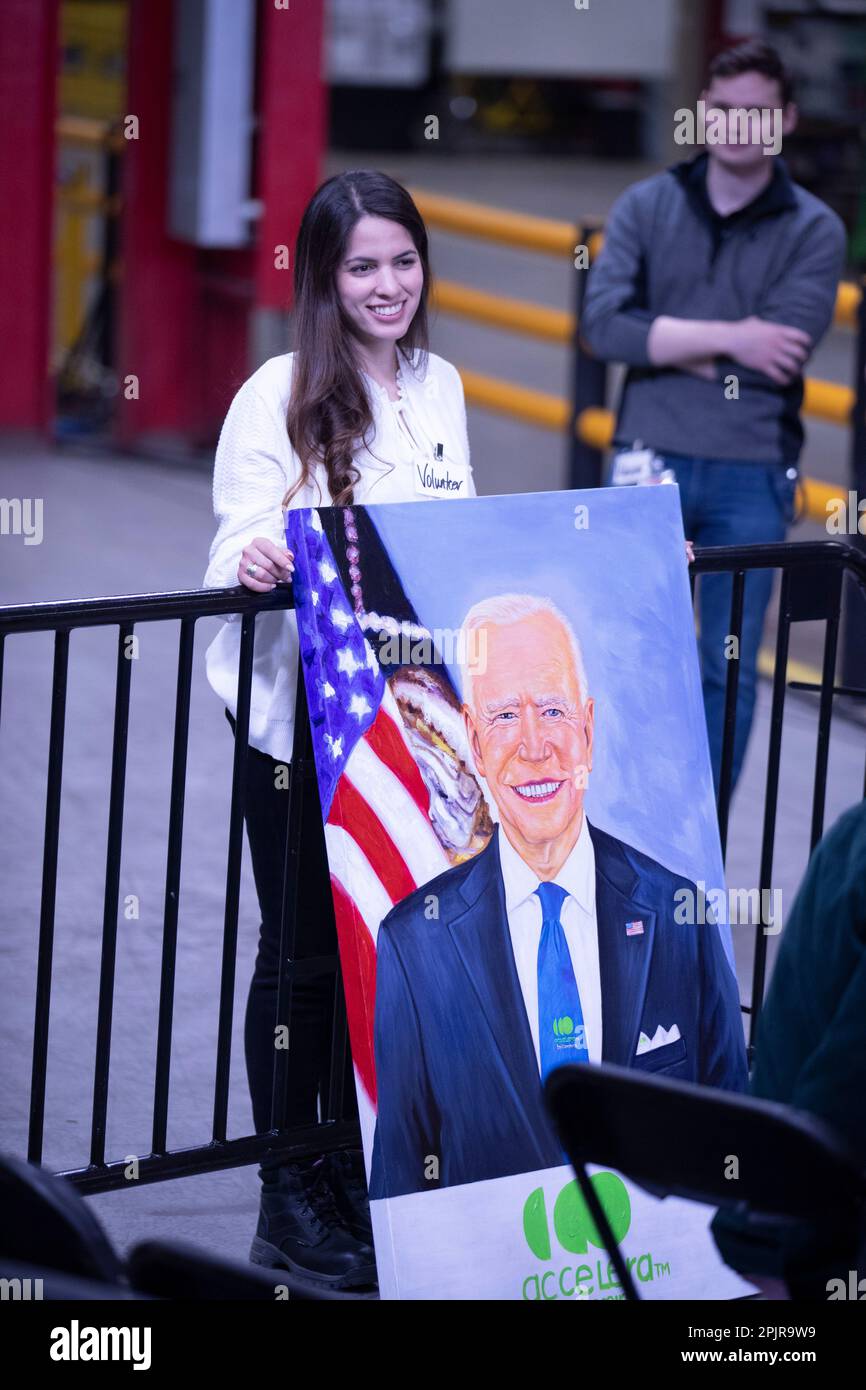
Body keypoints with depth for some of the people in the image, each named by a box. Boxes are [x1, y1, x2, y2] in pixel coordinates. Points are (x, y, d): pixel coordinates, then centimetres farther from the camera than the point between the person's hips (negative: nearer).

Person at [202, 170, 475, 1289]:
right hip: (295, 717, -5)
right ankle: (292, 1206, 14)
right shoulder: (279, 396, -9)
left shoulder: (438, 387, 9)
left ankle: (359, 1179, 23)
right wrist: (251, 561, -36)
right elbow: (241, 547, -13)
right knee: (302, 950, 3)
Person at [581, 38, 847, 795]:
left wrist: (666, 341, -9)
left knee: (730, 669, 4)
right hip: (652, 462, 1)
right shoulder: (647, 207, 5)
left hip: (751, 477, 0)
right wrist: (726, 339, -15)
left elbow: (779, 355, -12)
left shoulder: (815, 231, 1)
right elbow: (604, 325, -10)